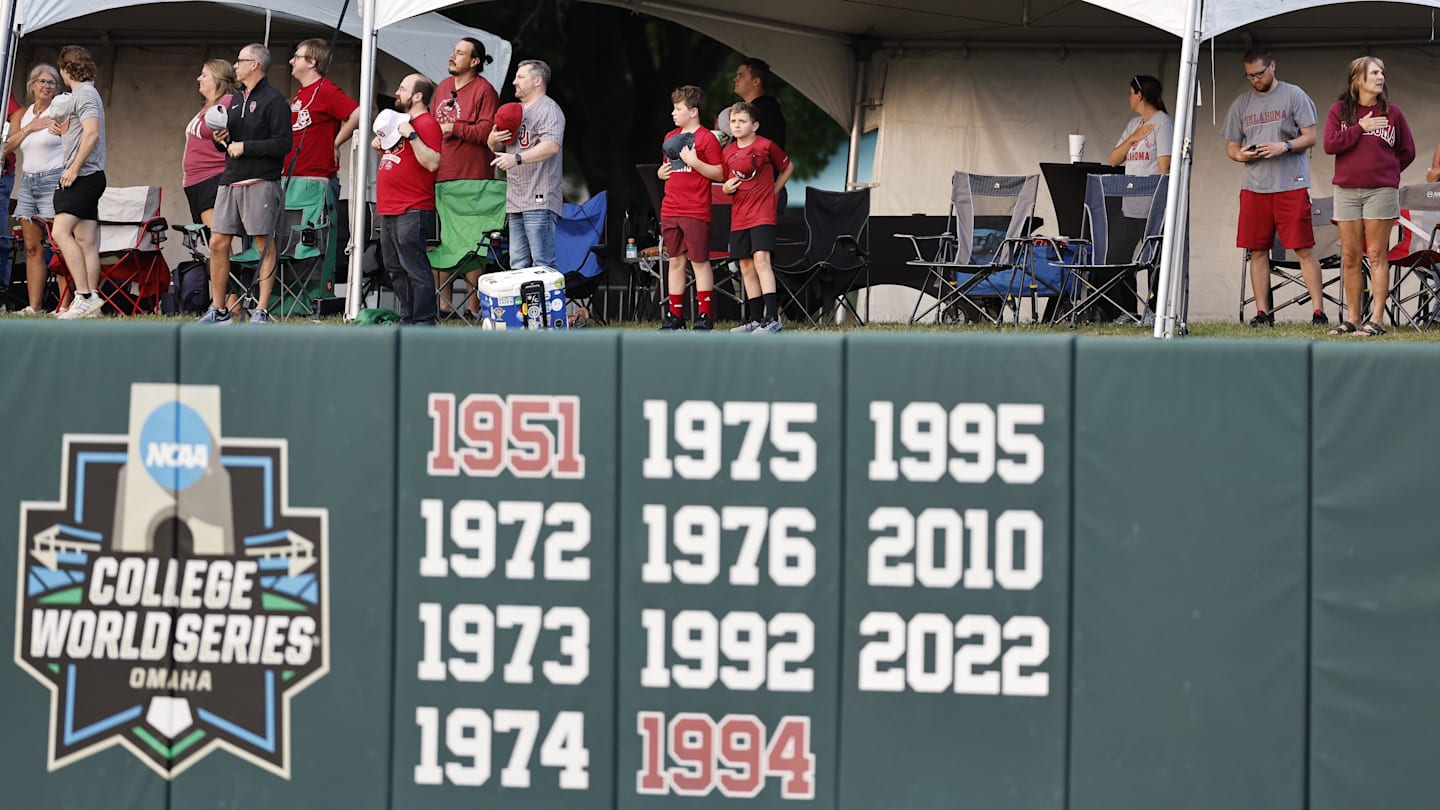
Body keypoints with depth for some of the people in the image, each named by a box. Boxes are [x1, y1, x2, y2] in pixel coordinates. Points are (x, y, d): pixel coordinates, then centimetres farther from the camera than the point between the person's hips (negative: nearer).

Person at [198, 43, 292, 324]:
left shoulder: (273, 101, -6)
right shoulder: (236, 99, 20)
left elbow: (283, 144, -15)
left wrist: (245, 146, -15)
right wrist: (221, 139, 6)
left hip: (260, 183, -8)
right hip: (231, 182, 8)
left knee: (265, 245, -4)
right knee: (218, 243, 4)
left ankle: (262, 311, -3)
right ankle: (218, 309, 11)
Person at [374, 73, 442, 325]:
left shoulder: (427, 124, -9)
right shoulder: (401, 121, 21)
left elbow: (432, 162, -21)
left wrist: (411, 135, -25)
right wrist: (380, 146, 13)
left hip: (412, 212, -10)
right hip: (390, 210, 10)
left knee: (415, 269, -10)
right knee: (397, 269, 13)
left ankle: (424, 322, -8)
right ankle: (407, 320, 18)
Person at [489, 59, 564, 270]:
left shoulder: (548, 109, -6)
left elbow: (551, 146, -21)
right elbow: (498, 149, 26)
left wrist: (517, 158, -31)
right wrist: (493, 141, 2)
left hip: (539, 201, -9)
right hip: (515, 202, 9)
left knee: (542, 265, -12)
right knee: (518, 264, 7)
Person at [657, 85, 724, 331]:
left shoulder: (706, 138, -6)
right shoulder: (670, 137, 15)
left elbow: (719, 174, -9)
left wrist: (694, 162, -19)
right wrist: (662, 172, 6)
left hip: (696, 211, -7)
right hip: (670, 210, 7)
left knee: (699, 261, -4)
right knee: (676, 261, 9)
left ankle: (705, 316, -2)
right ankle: (674, 315, 13)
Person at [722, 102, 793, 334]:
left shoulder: (766, 146, -6)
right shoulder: (728, 152, 8)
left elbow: (788, 167, 8)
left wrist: (773, 191, 2)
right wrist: (726, 188, -2)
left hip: (762, 214, -6)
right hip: (739, 216, 6)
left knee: (761, 259, -20)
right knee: (746, 267, 8)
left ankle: (772, 317, -24)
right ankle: (756, 319, 16)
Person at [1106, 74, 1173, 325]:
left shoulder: (1162, 122, -4)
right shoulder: (1134, 124, 20)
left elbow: (1164, 164, -11)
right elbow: (1114, 160, 17)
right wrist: (1131, 139, 0)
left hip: (1153, 206, -8)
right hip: (1129, 205, 8)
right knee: (1118, 256, 3)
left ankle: (1153, 311, -4)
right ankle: (1126, 311, 8)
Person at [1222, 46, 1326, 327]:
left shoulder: (1293, 95, 3)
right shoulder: (1241, 104, 15)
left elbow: (1310, 137, 1)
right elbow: (1231, 145, 17)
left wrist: (1285, 146, -16)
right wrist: (1239, 154, -6)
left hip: (1291, 185, -4)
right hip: (1254, 186, 4)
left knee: (1304, 249, -7)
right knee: (1257, 251, 3)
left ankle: (1318, 310, -6)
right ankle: (1262, 312, 9)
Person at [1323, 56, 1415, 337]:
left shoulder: (1391, 113, 3)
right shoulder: (1339, 110, 5)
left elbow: (1407, 152, 11)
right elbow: (1330, 145, -7)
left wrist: (1386, 172, 8)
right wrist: (1360, 128, -10)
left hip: (1381, 190, -2)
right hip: (1346, 190, 2)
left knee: (1377, 255, -4)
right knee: (1349, 257, 4)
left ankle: (1377, 319, -5)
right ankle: (1352, 318, 11)